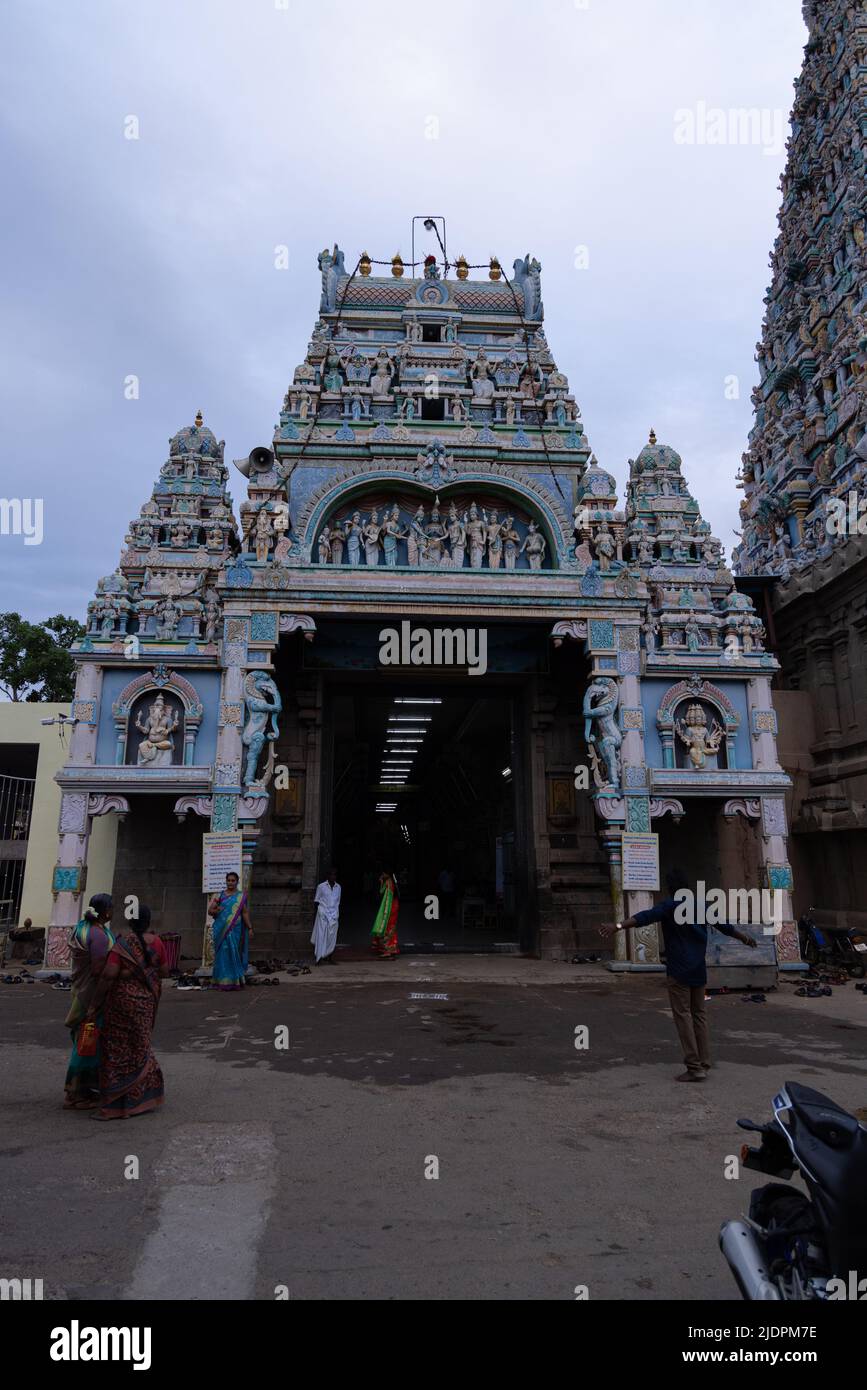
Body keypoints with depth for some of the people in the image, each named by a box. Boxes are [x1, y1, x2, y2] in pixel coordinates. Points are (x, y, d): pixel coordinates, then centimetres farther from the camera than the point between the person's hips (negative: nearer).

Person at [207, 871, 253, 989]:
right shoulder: (220, 895, 9)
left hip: (234, 930, -1)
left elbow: (245, 913, 5)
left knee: (234, 953, -1)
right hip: (221, 930, 1)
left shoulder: (241, 896, 7)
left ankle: (235, 981, 6)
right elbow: (209, 911, 8)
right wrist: (216, 910, -14)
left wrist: (249, 928, -2)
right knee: (222, 954, 0)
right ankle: (222, 982, 5)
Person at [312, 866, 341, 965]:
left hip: (334, 915, 3)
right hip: (323, 914, -3)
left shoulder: (338, 887, 9)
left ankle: (330, 958, 11)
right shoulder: (321, 886, -2)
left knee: (332, 937, 3)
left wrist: (337, 914, 14)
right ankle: (319, 958, 0)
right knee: (321, 935, -4)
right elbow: (316, 901, 3)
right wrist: (317, 913, 0)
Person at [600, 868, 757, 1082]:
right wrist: (746, 938, 38)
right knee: (699, 1014, 13)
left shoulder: (669, 905, -9)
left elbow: (645, 917, -25)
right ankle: (704, 1064, 13)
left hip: (679, 970, -6)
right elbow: (724, 925, 21)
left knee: (683, 1015, -3)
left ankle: (694, 1067, -6)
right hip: (698, 970, 6)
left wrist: (618, 926, -35)